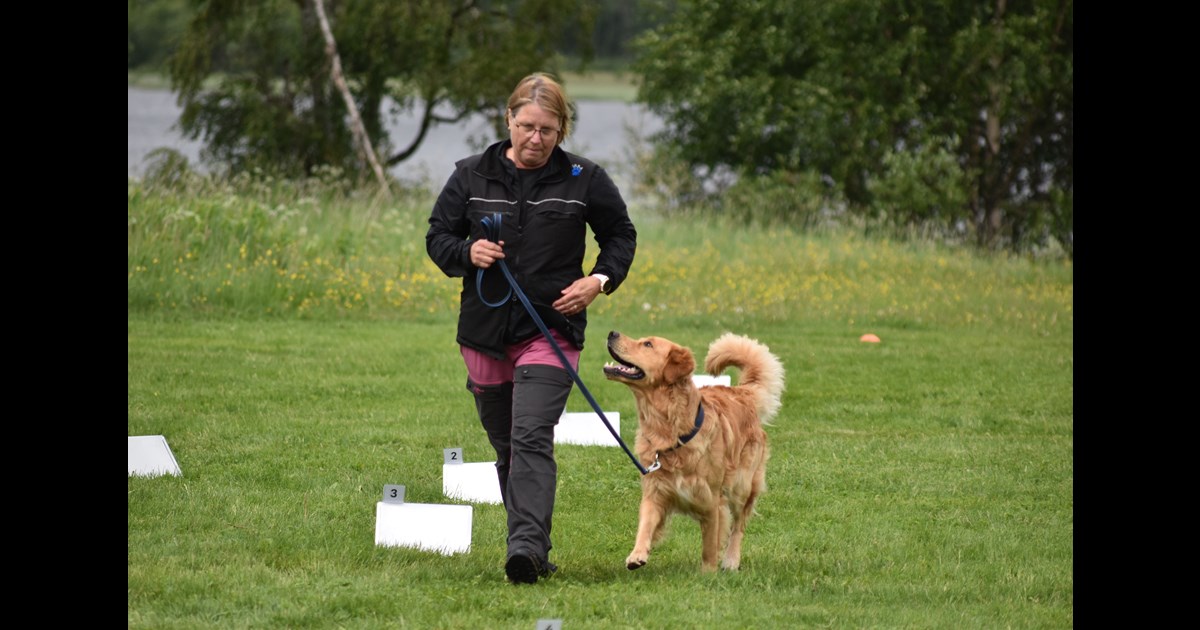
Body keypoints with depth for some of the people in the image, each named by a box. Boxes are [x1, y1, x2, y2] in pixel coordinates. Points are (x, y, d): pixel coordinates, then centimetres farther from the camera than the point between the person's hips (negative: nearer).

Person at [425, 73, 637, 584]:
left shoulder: (584, 181, 0)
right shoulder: (471, 177, 3)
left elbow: (621, 235, 13)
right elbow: (437, 236, 11)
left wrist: (599, 280, -4)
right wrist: (467, 252, -11)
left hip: (552, 329, -3)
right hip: (485, 331, 4)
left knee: (531, 438, -20)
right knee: (505, 446, 10)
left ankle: (526, 545, -30)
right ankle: (534, 550, 22)